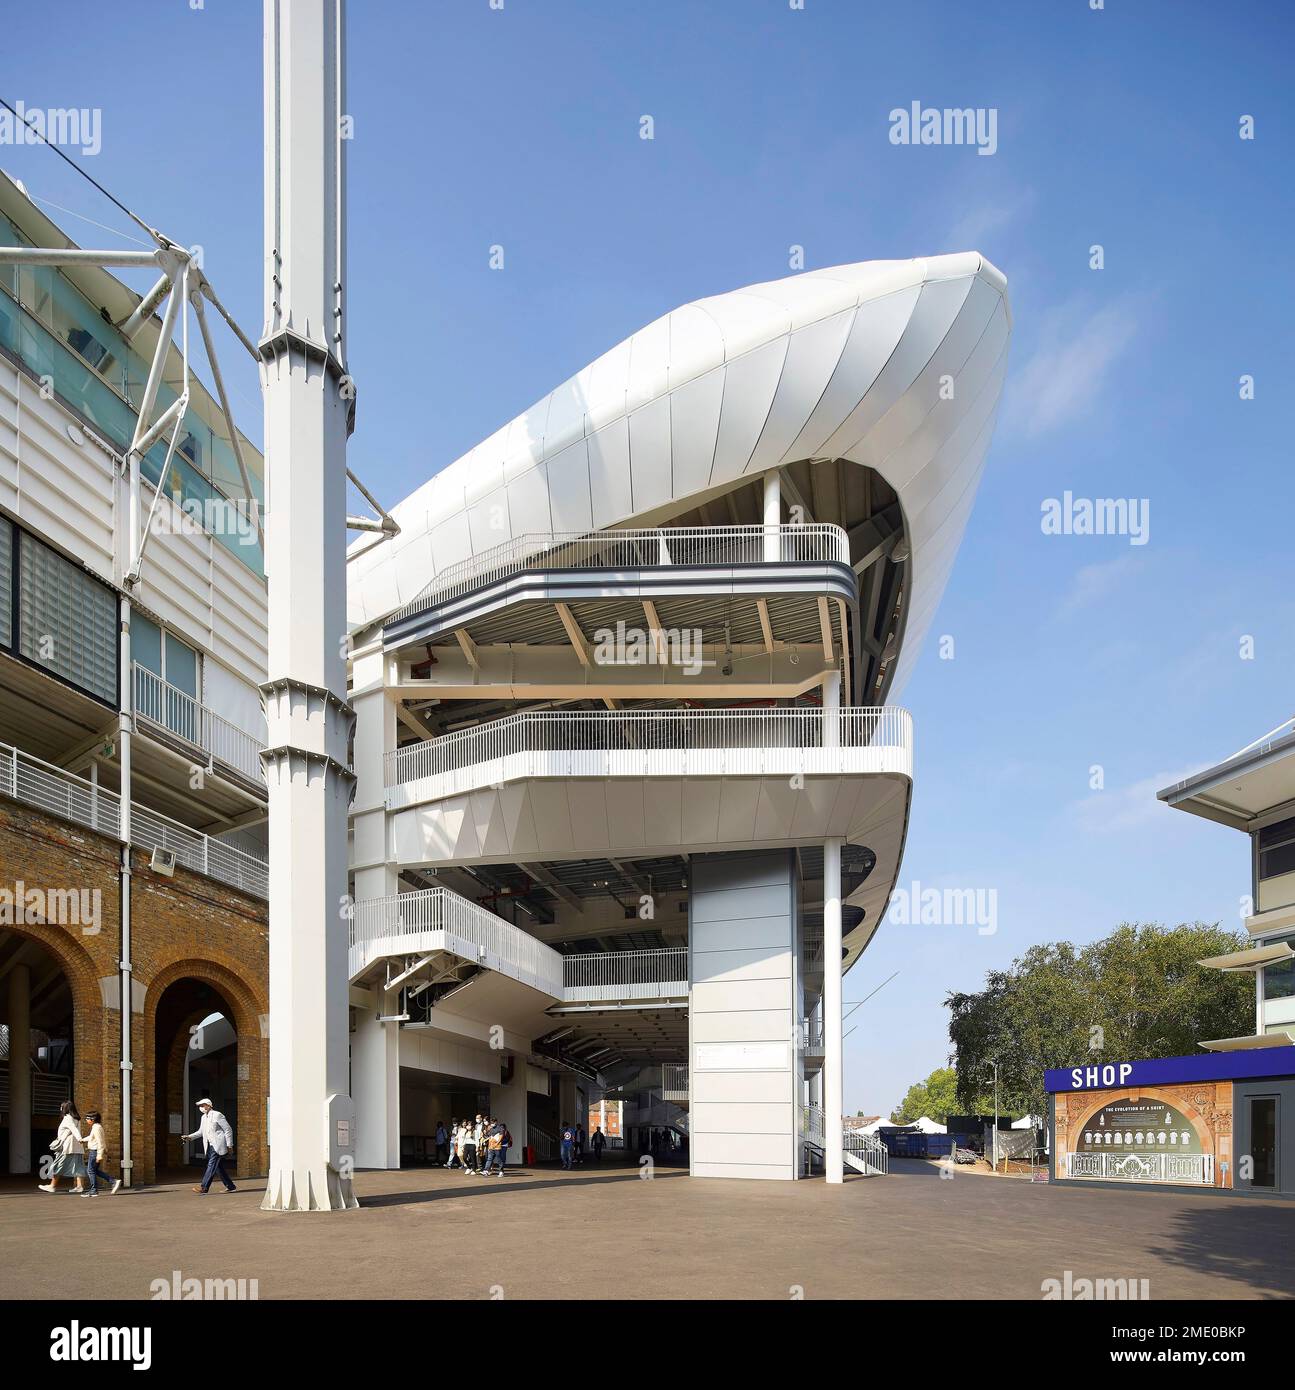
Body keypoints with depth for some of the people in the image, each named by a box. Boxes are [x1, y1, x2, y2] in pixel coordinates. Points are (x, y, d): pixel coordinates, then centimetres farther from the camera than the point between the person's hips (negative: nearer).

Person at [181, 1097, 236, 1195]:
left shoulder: (217, 1115, -10)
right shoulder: (204, 1117, 15)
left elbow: (228, 1129, -9)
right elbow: (201, 1131, 21)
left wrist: (229, 1145, -11)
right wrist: (189, 1136, 6)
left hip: (218, 1145, -8)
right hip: (210, 1146, 8)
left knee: (212, 1165, -13)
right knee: (218, 1168, 8)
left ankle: (203, 1187, -19)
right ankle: (230, 1187, 15)